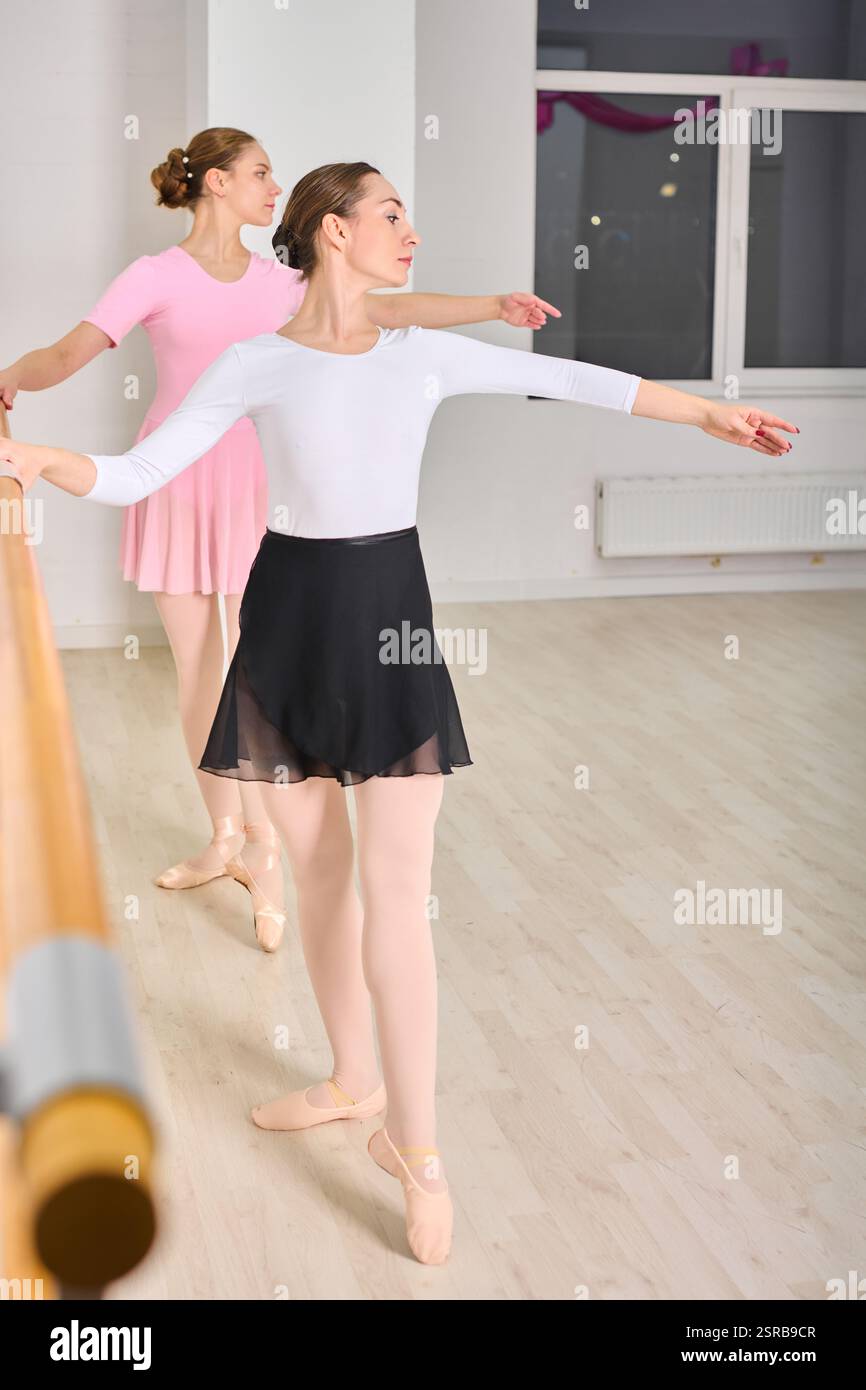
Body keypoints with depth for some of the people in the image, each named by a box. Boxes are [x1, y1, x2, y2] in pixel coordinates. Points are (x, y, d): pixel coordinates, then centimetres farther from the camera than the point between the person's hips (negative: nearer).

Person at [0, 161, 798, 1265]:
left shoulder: (426, 355, 4)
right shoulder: (255, 365, -2)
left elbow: (570, 380, 10)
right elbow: (135, 474, -7)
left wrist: (708, 411, 13)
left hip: (391, 622, 0)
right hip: (288, 622, 0)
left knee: (394, 898, -6)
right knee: (319, 876, 12)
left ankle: (417, 1151, 4)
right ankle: (354, 1080, 34)